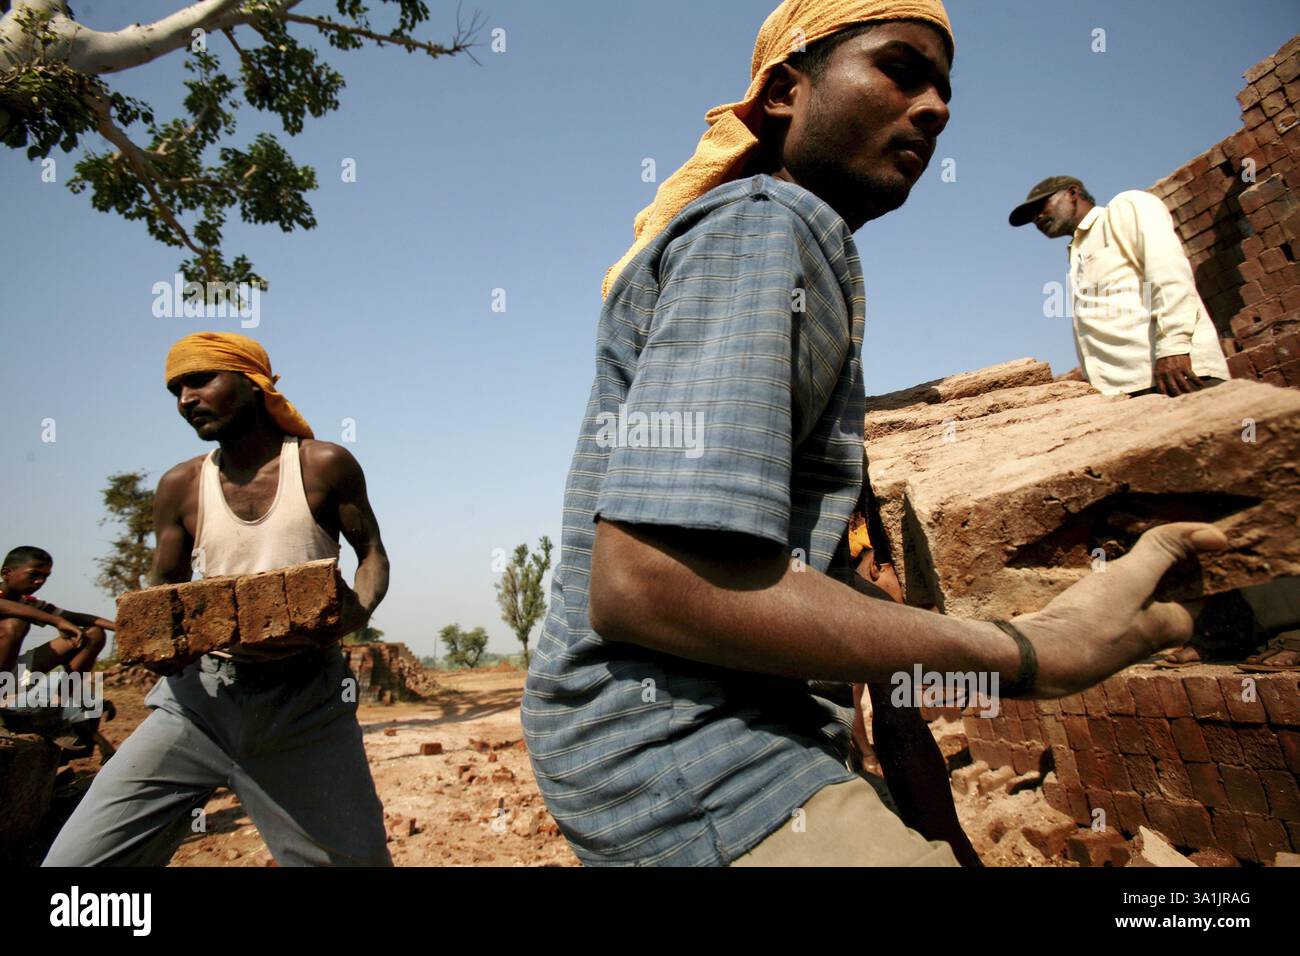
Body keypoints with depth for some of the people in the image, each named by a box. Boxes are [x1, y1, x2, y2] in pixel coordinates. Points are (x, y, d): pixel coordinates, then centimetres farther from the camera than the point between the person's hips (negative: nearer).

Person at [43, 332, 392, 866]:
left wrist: (353, 614, -16)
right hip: (200, 695, 3)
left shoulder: (323, 466, -2)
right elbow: (166, 589, 14)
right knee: (74, 858, -4)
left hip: (306, 704, -2)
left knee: (353, 858, 3)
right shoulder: (181, 486, 6)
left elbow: (372, 556, 6)